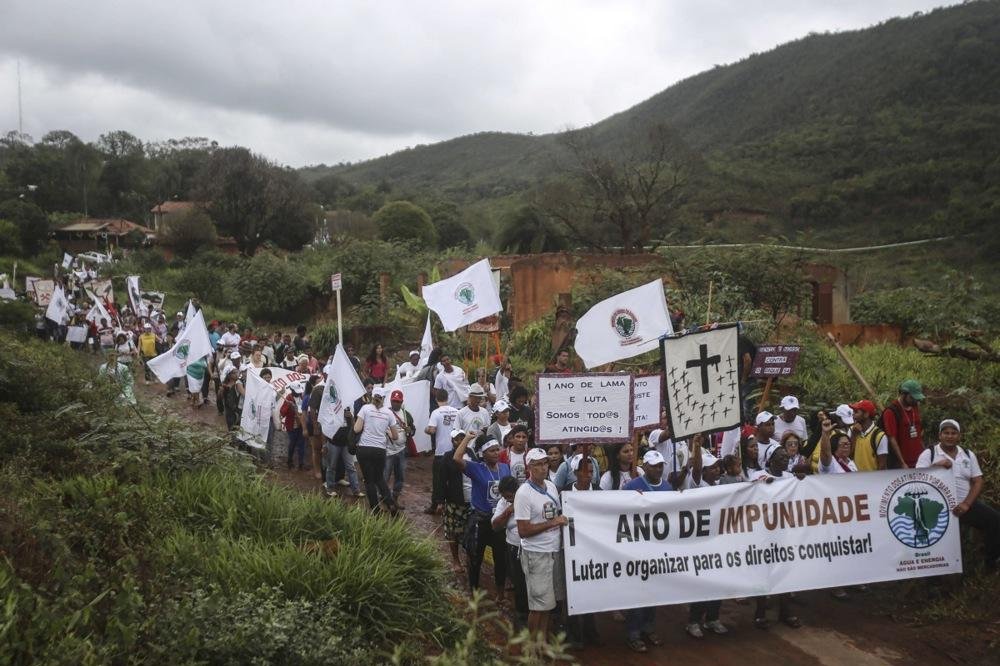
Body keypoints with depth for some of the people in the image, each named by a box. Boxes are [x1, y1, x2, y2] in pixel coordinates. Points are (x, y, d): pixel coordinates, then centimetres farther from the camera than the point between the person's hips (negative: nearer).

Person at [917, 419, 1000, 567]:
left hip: (965, 504, 4)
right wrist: (936, 466, -23)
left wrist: (966, 504, -8)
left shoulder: (968, 455, 12)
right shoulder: (928, 454, 0)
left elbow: (978, 482, 7)